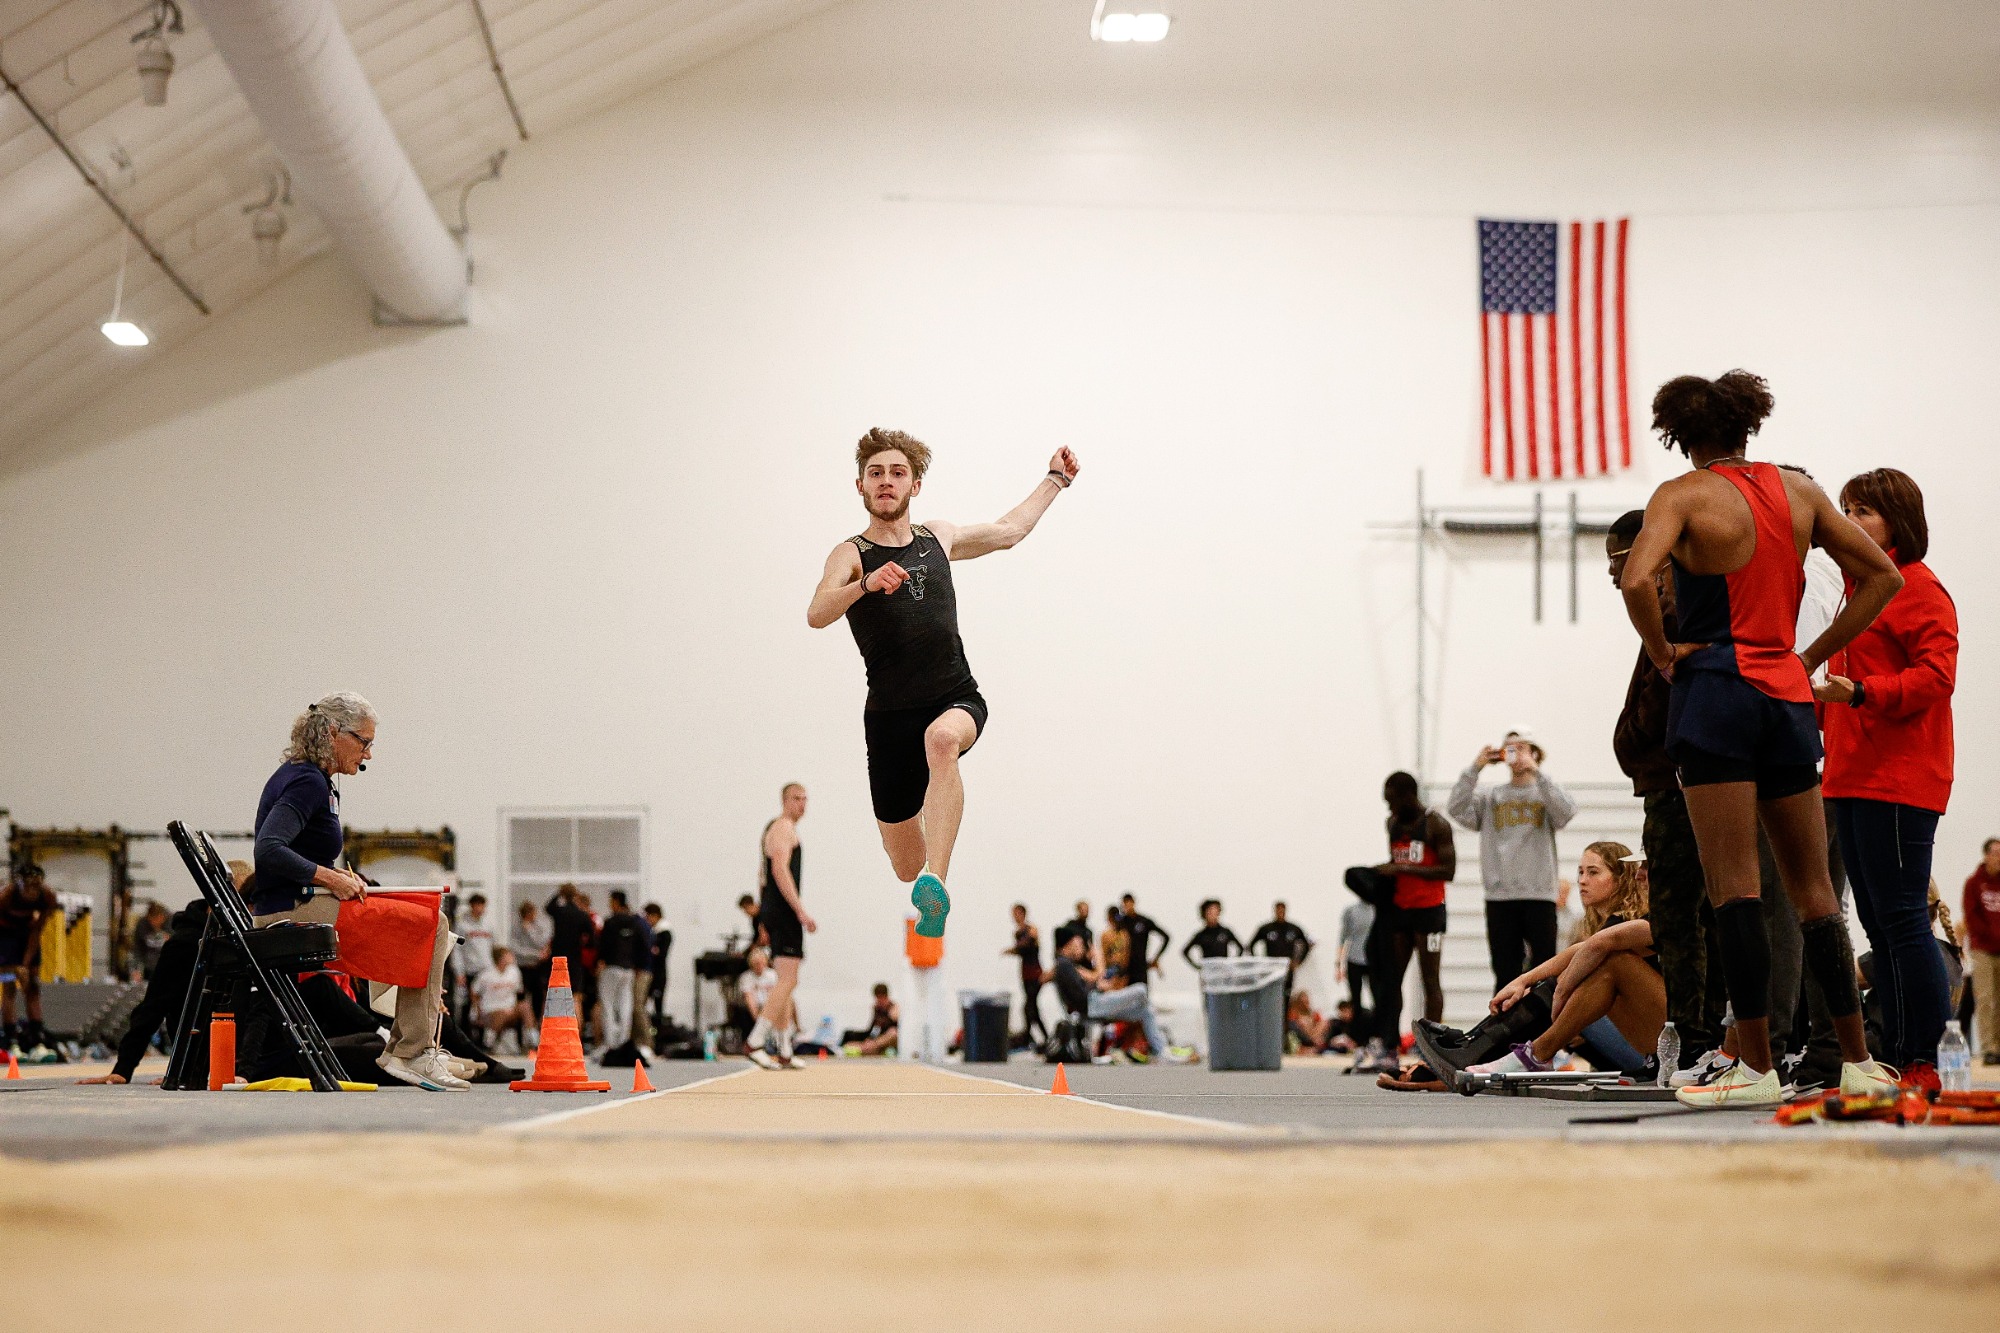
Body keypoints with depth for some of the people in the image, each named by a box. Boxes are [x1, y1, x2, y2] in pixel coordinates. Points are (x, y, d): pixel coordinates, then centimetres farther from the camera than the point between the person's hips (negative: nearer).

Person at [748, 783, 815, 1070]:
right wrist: (801, 911, -25)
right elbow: (780, 870, -21)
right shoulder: (784, 827, -9)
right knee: (788, 980, -15)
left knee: (785, 982, 11)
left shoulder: (776, 828, 23)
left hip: (773, 910, 11)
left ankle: (784, 1052, 13)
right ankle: (756, 1042, -21)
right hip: (783, 910, -11)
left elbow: (764, 872, 32)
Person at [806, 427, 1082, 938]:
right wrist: (866, 584, -39)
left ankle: (937, 886, -48)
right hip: (890, 715, -1)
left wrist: (1055, 480, 36)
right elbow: (817, 615, -21)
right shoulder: (851, 555, -2)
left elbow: (1008, 531, 31)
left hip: (958, 699, 1)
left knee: (941, 738, -38)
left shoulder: (938, 538, 12)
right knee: (907, 866, 5)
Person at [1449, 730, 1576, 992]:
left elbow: (1566, 811, -13)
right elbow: (1457, 809, -3)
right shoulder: (1489, 797, 12)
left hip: (1539, 895, -2)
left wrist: (1535, 771, -14)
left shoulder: (1545, 793, 8)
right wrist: (1475, 768, -8)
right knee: (1505, 975, 5)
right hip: (1499, 897, 2)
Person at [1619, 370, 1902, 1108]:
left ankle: (1756, 1067, -7)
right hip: (1789, 698, 5)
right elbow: (1883, 576, 13)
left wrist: (1662, 651, -6)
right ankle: (1858, 1060, 14)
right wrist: (1813, 656, 12)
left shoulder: (1683, 496, -4)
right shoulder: (1799, 490, 11)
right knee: (1813, 887, 11)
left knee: (1733, 886, -5)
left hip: (1716, 689, -5)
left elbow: (1636, 580, -22)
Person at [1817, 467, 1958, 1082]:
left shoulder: (1918, 588, -6)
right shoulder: (1859, 589, 21)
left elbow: (1935, 676, -16)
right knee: (1877, 920, 9)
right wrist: (1820, 702, 13)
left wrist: (1859, 693, -25)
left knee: (1900, 916, -10)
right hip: (1851, 777, 9)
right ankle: (1897, 1056, 14)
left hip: (1898, 779, -9)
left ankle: (1923, 1061, -6)